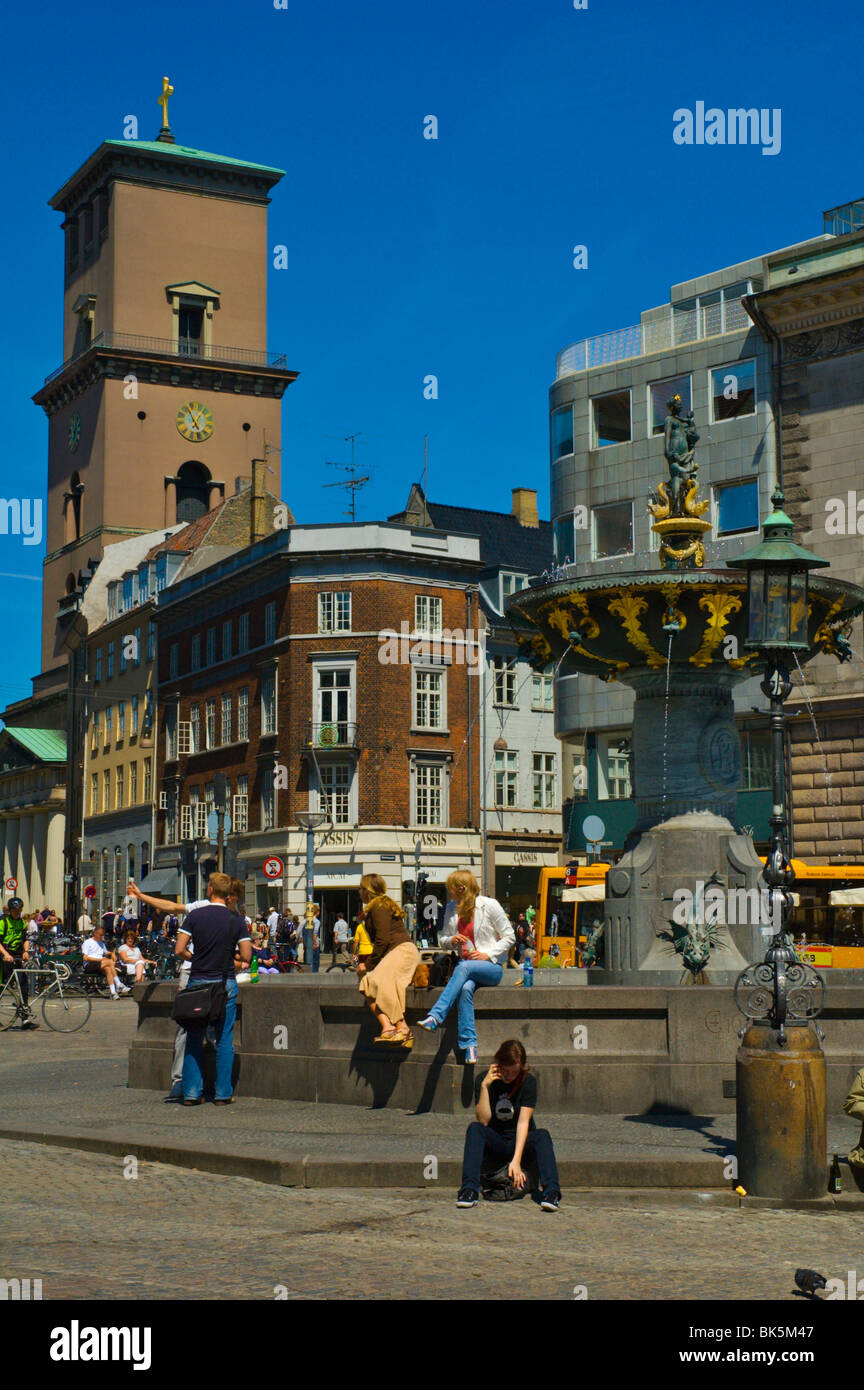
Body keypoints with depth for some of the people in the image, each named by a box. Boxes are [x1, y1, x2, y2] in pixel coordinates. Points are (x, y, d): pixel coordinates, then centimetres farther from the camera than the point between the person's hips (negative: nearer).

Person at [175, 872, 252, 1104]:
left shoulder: (195, 916, -3)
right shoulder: (237, 920, -2)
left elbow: (179, 950, -8)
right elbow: (246, 956, -5)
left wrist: (195, 958, 11)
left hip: (197, 982, 0)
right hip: (225, 984, 0)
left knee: (194, 1039, 8)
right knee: (224, 1039, 6)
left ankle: (191, 1092, 6)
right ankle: (223, 1093, 5)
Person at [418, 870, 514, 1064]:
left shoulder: (489, 905, -2)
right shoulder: (452, 909, 13)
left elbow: (509, 937, 0)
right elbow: (443, 940, 22)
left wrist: (488, 954, -12)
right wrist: (451, 941, -2)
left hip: (492, 966, -3)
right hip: (465, 965, 4)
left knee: (464, 967, -37)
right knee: (465, 988, -33)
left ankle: (435, 1017, -46)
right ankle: (469, 1044, -36)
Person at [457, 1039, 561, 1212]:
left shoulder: (528, 1081, -9)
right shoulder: (483, 1080, -6)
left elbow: (523, 1122, -20)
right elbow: (483, 1120, -16)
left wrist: (516, 1160, -31)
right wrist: (484, 1086, -25)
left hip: (519, 1141, -1)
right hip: (494, 1143, 1)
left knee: (542, 1135, -30)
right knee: (474, 1128, -29)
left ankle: (551, 1192, -45)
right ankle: (469, 1190, -40)